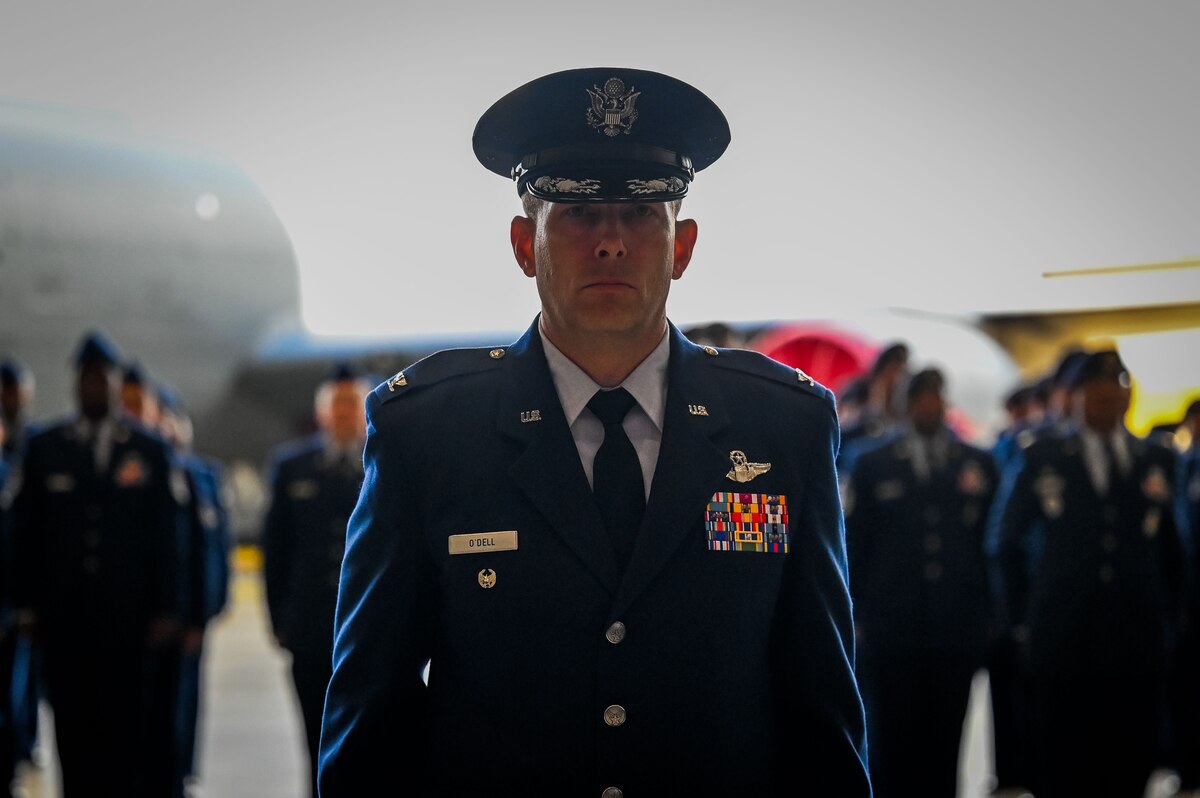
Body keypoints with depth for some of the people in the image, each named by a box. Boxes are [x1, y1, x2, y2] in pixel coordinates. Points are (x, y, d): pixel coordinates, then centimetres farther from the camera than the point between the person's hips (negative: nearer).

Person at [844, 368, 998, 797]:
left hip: (957, 632, 1)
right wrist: (854, 617, 1)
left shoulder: (979, 465, 10)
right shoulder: (872, 465, 8)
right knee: (893, 741, 0)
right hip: (891, 630, -1)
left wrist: (993, 619, 5)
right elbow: (854, 547, 7)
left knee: (944, 745, 3)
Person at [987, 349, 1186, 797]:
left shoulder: (1158, 462, 10)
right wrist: (1020, 619, 7)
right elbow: (1004, 544, 12)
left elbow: (1172, 550, 15)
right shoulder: (1039, 460, 5)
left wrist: (1169, 620, 8)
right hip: (1060, 641, -1)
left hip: (1138, 642, 2)